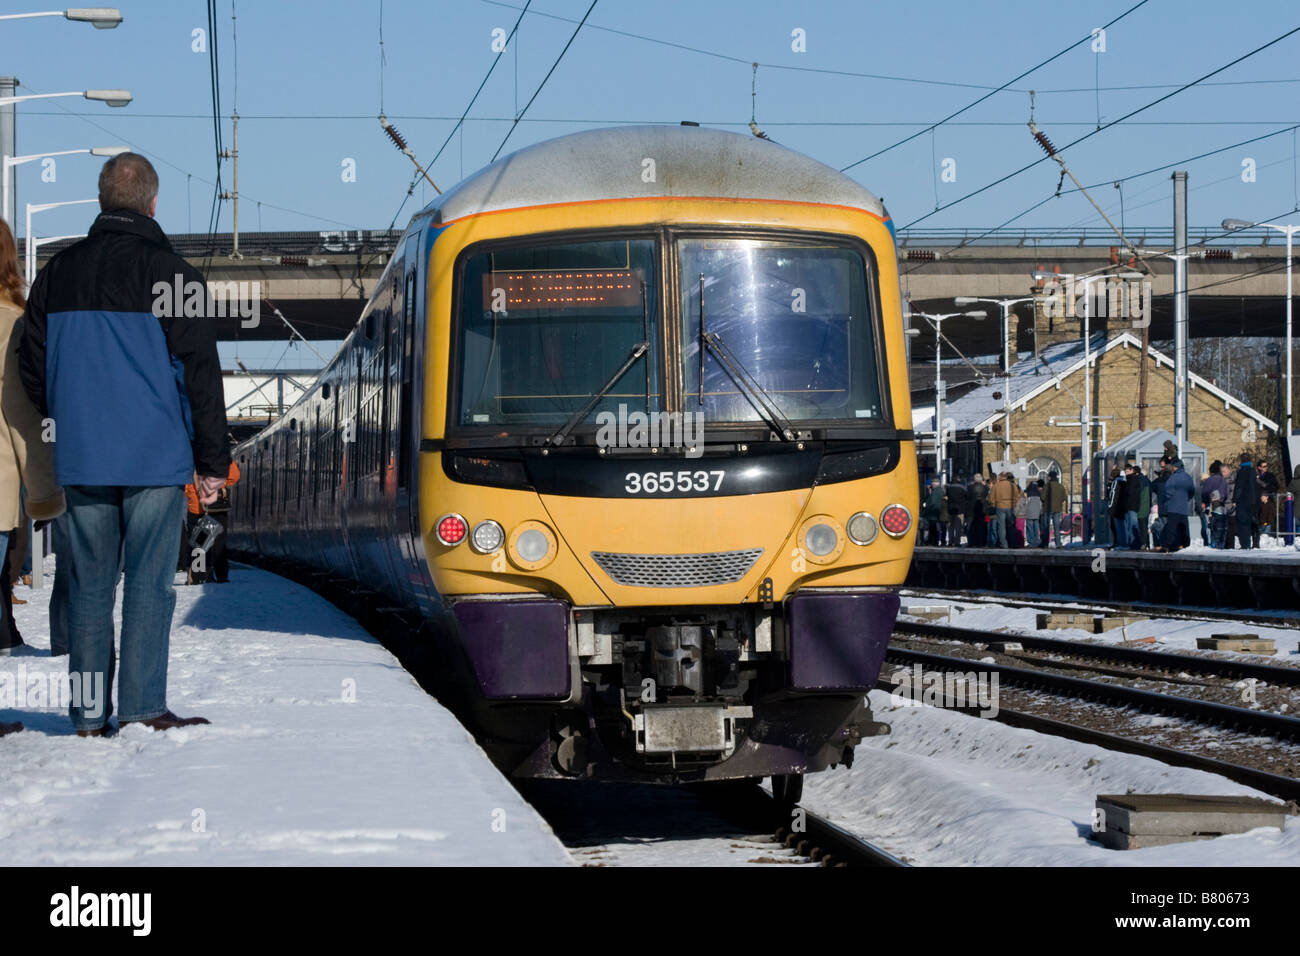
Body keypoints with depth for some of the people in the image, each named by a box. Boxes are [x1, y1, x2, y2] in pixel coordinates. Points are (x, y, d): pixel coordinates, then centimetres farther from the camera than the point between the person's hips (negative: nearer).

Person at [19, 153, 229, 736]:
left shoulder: (57, 274, 8)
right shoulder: (169, 273, -6)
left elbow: (33, 369, 13)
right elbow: (199, 374, -7)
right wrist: (212, 462, -1)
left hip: (80, 462, 4)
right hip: (155, 459, -4)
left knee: (89, 584, 8)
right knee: (149, 582, -1)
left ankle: (89, 716, 8)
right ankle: (144, 708, -3)